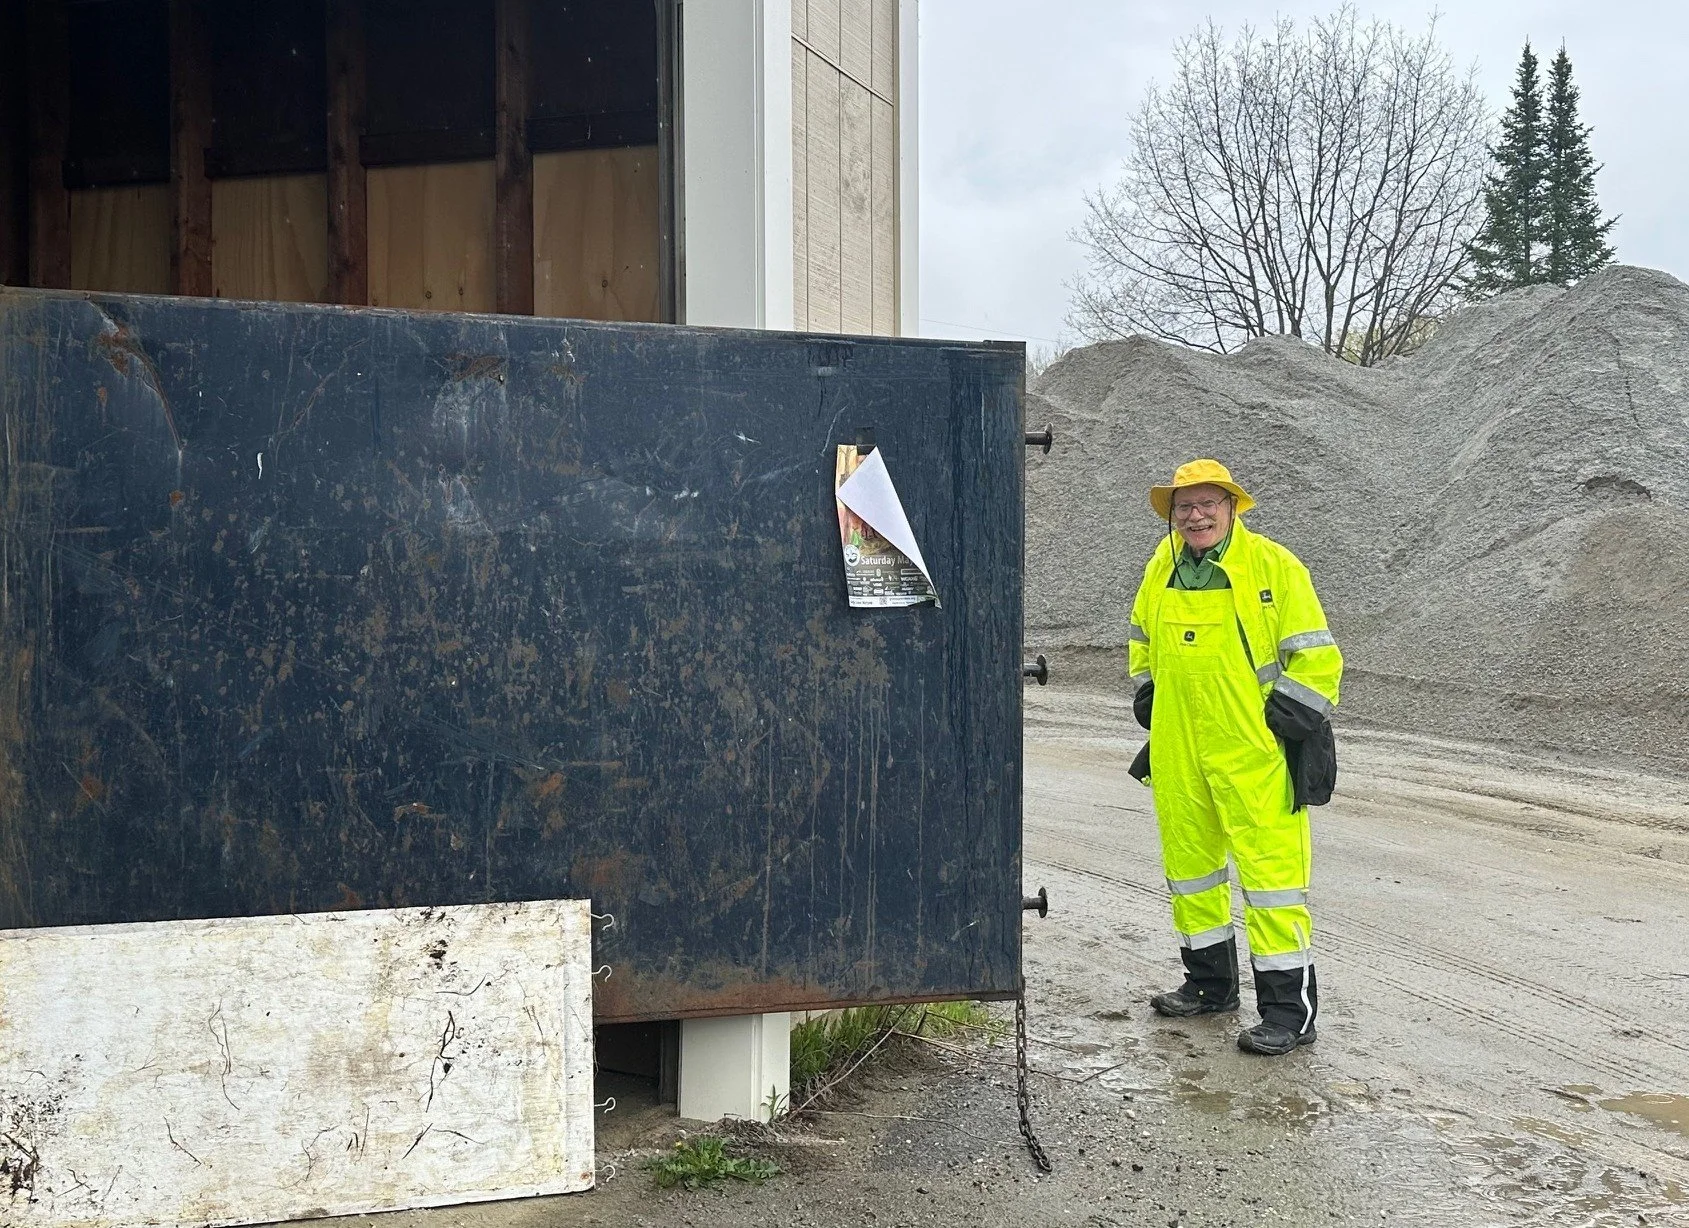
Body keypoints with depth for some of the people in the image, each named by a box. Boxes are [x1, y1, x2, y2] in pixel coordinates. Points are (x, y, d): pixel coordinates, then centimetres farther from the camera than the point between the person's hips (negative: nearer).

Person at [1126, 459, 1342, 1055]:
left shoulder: (1274, 567, -7)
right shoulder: (1162, 568, 9)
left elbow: (1317, 659, -5)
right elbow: (1141, 641, 26)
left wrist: (1280, 718, -10)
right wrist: (1148, 702, 16)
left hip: (1254, 756, -6)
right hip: (1177, 756, 6)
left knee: (1270, 869, -6)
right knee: (1189, 862, 15)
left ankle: (1289, 1008, 2)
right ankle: (1209, 983, 32)